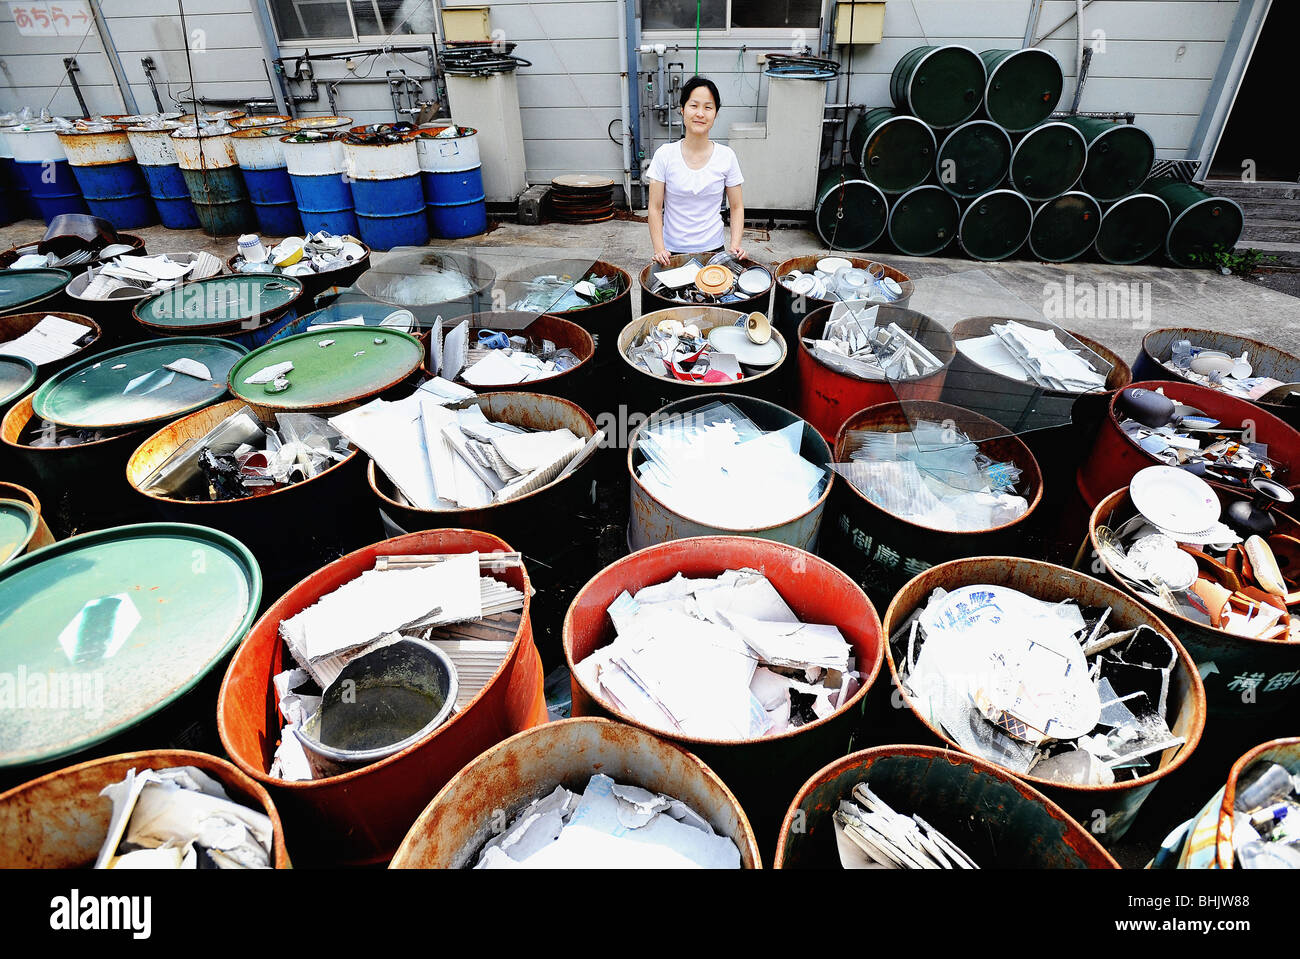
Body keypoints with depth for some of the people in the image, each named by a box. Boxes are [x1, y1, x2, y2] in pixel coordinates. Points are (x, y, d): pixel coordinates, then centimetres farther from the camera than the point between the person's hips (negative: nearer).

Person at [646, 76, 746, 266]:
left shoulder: (726, 156, -1)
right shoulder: (665, 155, -5)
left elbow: (737, 207, 4)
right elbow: (655, 208, -5)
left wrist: (735, 245, -10)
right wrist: (659, 249, -16)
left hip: (713, 249, 1)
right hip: (673, 251, -1)